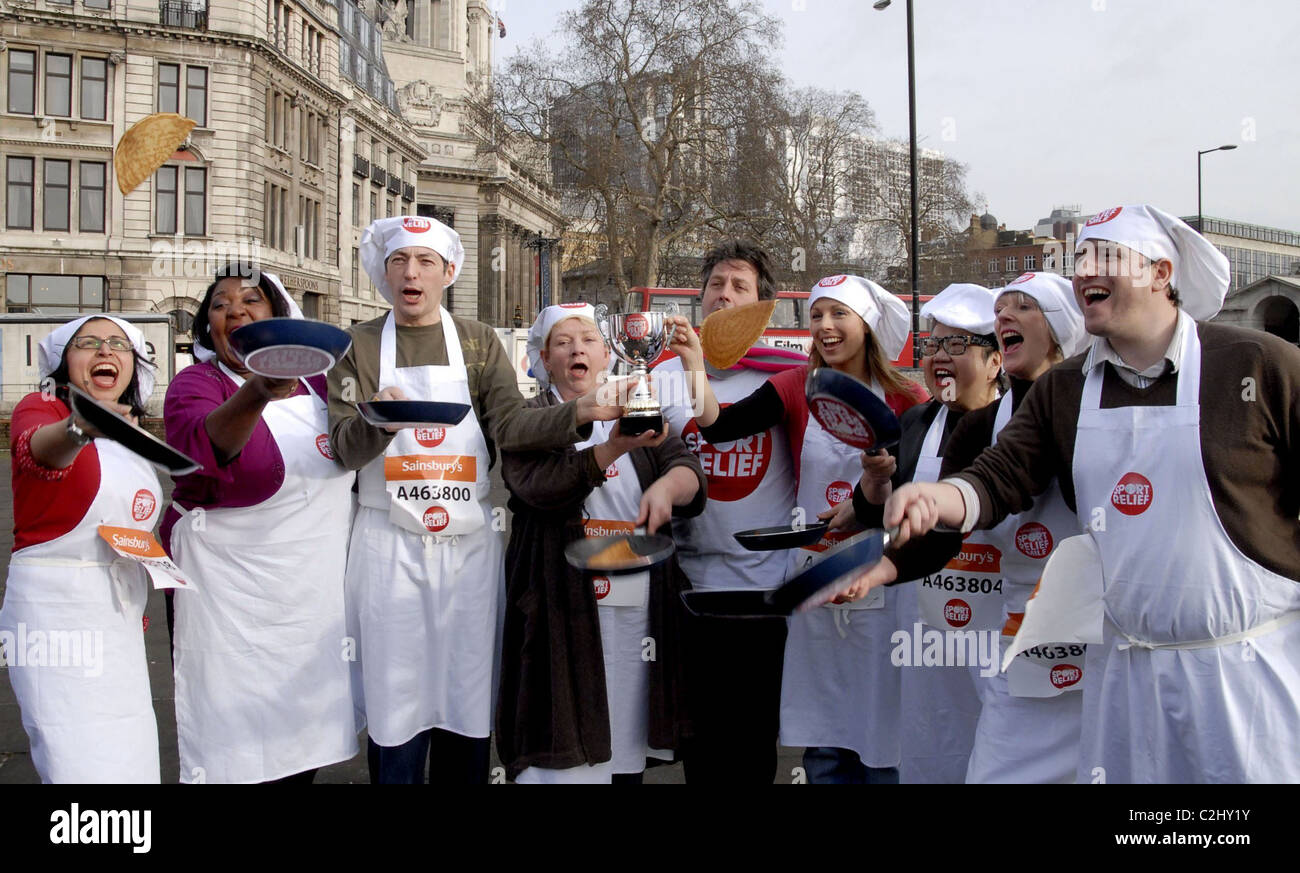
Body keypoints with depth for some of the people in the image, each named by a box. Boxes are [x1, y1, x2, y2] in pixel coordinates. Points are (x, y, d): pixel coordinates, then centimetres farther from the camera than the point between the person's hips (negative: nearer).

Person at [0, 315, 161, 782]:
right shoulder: (39, 408, -7)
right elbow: (38, 448, -33)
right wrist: (79, 426, -55)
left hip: (120, 616, 7)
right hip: (58, 607, -7)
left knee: (129, 760, 9)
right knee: (83, 766, -12)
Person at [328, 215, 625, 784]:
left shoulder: (480, 343, 8)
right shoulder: (360, 346, 6)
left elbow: (511, 425, -6)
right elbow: (344, 446, -4)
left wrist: (578, 412, -23)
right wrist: (377, 421, -26)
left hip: (469, 542, 1)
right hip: (389, 545, -1)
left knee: (467, 697, 6)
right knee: (395, 699, 2)